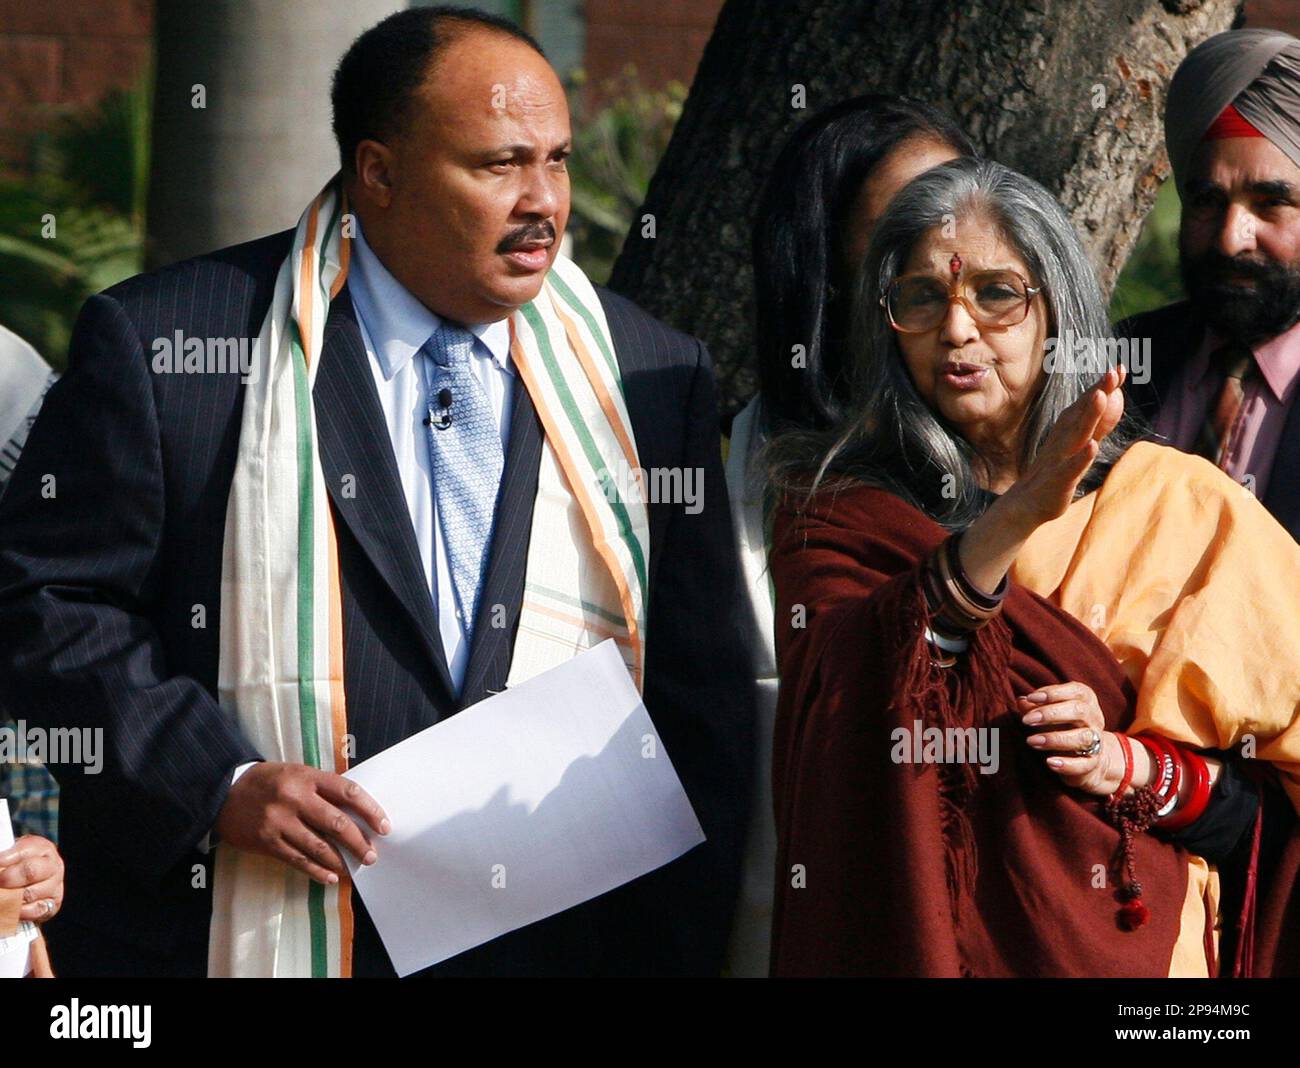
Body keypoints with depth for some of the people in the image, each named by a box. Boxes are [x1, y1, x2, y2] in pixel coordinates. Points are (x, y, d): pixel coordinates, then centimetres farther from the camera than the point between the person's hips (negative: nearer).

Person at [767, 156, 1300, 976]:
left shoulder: (1179, 507, 1)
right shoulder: (837, 507, 0)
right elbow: (838, 687, -21)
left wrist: (1127, 764, -16)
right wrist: (1015, 520, -30)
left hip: (1112, 947, 0)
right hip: (894, 943, 0)